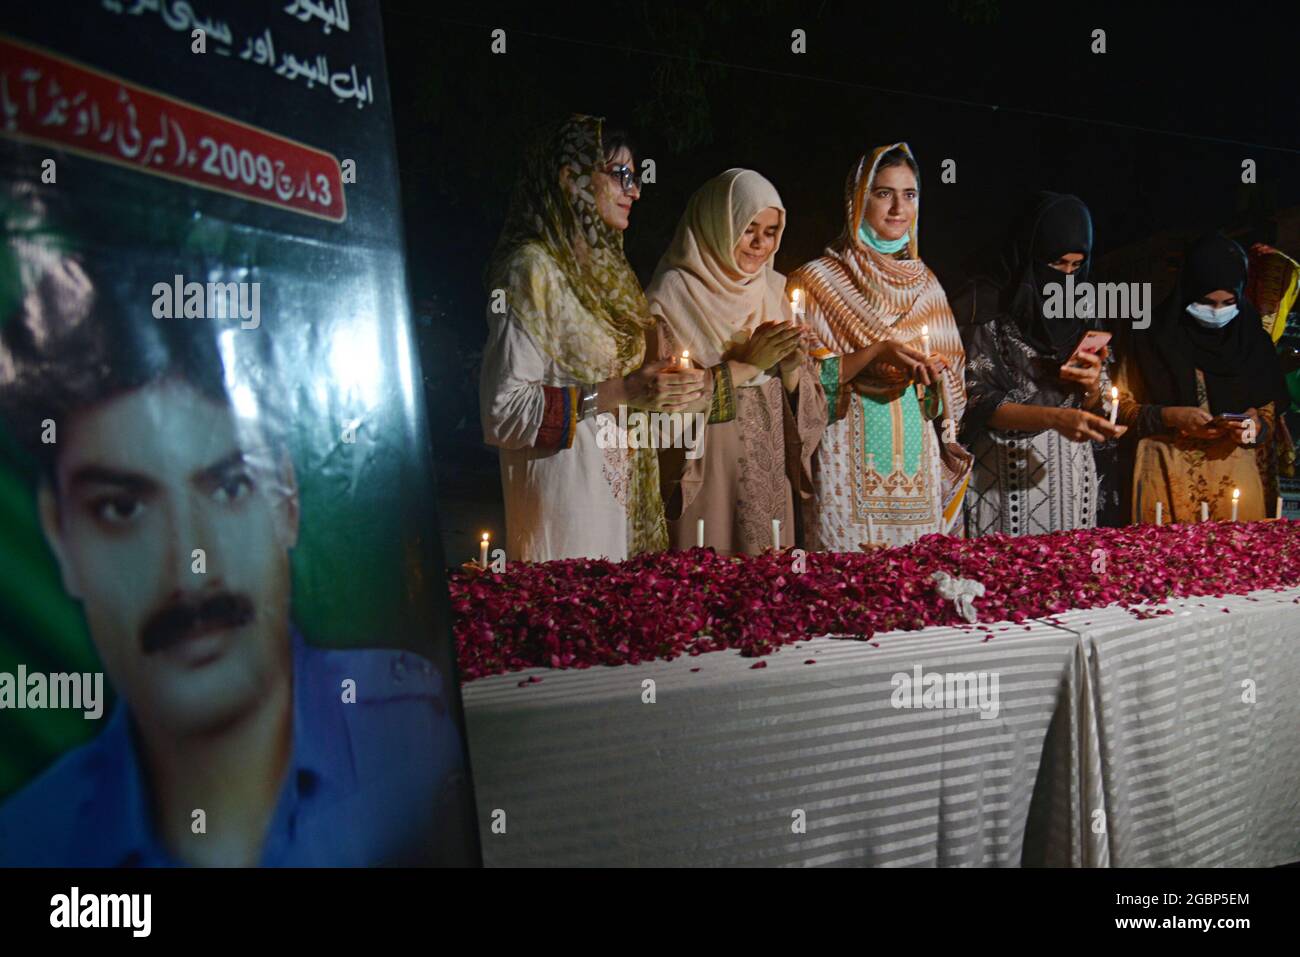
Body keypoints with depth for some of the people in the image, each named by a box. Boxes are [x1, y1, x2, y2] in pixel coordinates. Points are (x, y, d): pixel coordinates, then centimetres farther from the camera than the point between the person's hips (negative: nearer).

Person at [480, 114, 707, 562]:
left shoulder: (604, 265, 15)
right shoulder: (532, 266, -11)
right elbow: (504, 408, -19)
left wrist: (665, 385, 6)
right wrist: (617, 393, -20)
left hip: (625, 492, 8)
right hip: (567, 497, -8)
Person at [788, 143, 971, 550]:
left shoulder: (925, 281, 13)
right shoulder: (818, 279, -1)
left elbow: (953, 372, 17)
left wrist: (935, 372, -5)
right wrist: (876, 354, -17)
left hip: (919, 456, 5)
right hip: (849, 455, -4)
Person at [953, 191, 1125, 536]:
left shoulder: (1078, 306, 9)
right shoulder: (983, 304, -8)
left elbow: (1093, 406, 12)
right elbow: (975, 402, -14)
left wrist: (1093, 384, -11)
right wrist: (1054, 418, -26)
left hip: (1070, 474, 5)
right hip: (1003, 476, -5)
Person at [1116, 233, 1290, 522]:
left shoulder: (1252, 340, 6)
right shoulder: (1154, 337, -1)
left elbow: (1272, 413, 12)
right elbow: (1123, 406, 0)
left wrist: (1256, 426, -9)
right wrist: (1171, 416, -14)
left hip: (1236, 475, 2)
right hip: (1169, 475, -2)